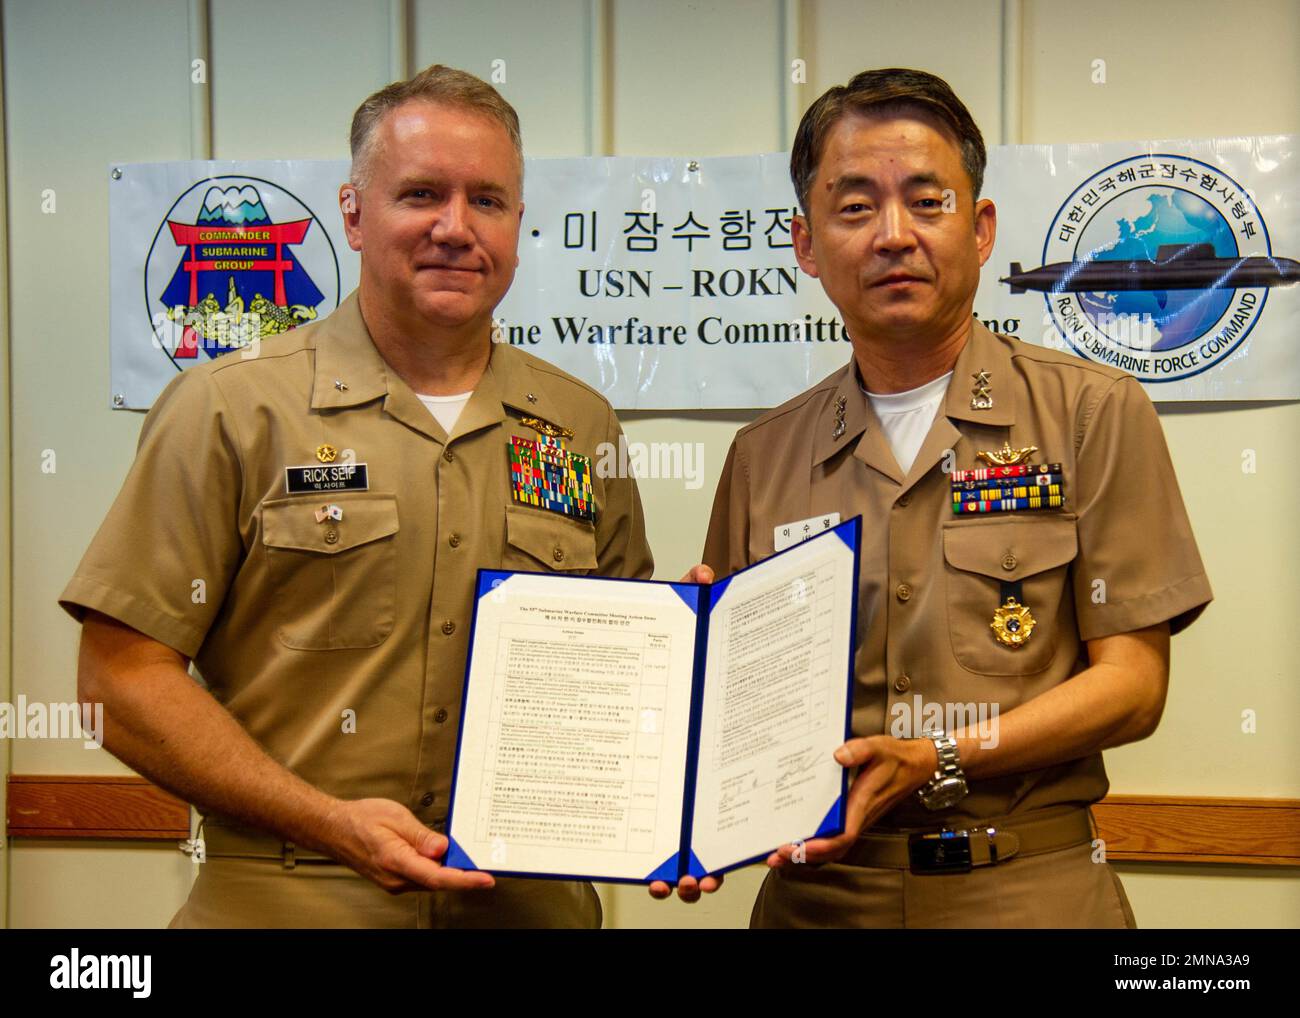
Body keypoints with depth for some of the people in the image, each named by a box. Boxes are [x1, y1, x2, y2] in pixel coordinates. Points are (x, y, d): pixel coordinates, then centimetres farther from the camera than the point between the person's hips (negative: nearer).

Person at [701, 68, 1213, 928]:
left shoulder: (1096, 414, -2)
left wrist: (940, 761, -18)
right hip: (817, 890, 3)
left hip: (1029, 890, -2)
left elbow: (1132, 681, -6)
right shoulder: (765, 456, 6)